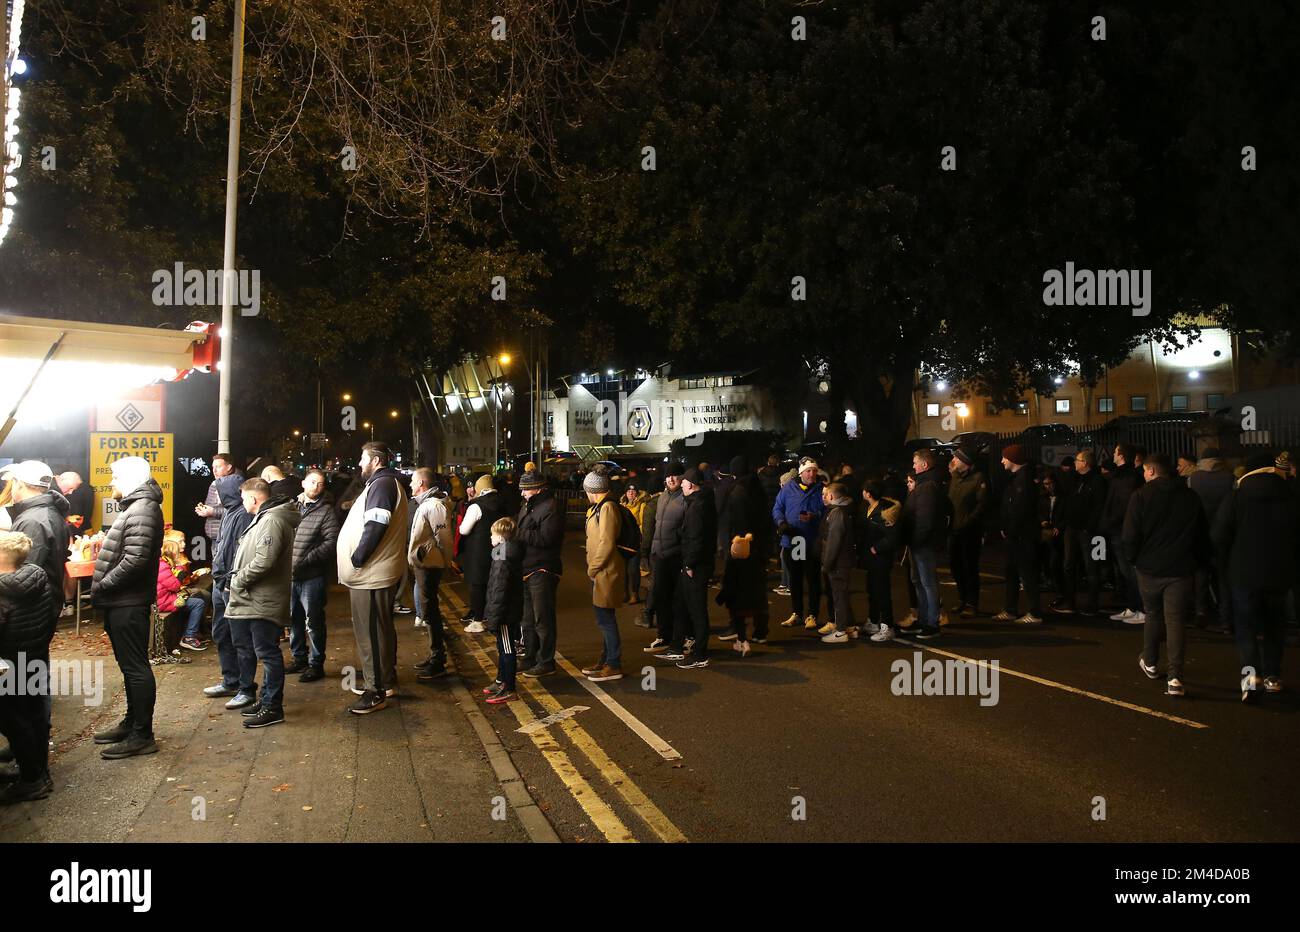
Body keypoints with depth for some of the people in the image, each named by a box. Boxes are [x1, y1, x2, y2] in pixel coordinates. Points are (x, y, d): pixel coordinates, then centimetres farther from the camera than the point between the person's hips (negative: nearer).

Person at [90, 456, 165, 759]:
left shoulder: (142, 509, -17)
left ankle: (142, 735, 2)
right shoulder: (133, 507, 18)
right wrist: (102, 588, 10)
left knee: (135, 666, -4)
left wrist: (101, 586, -15)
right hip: (121, 602, 11)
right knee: (130, 665, 18)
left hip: (128, 605, -11)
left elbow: (134, 560, -26)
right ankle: (131, 722, 30)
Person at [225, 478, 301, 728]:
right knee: (266, 652, 17)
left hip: (264, 601, -11)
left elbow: (264, 560, -27)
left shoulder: (272, 521, -18)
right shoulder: (265, 517, 16)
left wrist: (239, 579, -15)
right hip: (256, 600, 11)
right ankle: (267, 699, 28)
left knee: (267, 652, -4)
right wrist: (239, 579, 12)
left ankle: (272, 707, 3)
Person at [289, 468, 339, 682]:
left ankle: (316, 664, 11)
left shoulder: (327, 511, -7)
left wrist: (305, 560, -21)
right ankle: (299, 658, 31)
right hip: (291, 574, 6)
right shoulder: (293, 507, 12)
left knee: (313, 621, 0)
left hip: (313, 576, -6)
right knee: (294, 619, 17)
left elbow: (332, 542, -16)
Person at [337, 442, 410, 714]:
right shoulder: (384, 483, 19)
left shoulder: (382, 484, -15)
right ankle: (385, 681, 29)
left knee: (371, 632, -6)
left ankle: (377, 691, -1)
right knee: (380, 628, 18)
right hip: (375, 572, 11)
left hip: (372, 573, -11)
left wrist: (356, 559, -18)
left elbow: (375, 527, -24)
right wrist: (357, 559, 17)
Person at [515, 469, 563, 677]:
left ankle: (546, 662, 4)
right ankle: (530, 658, 29)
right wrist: (513, 533, 0)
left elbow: (545, 537, -24)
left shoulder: (551, 508, -14)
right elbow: (521, 532, 21)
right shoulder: (527, 506, 17)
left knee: (542, 619, -4)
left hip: (542, 571, -10)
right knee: (528, 619, 18)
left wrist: (519, 533, -19)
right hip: (526, 569, 10)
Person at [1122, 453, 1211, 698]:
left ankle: (1150, 662, 33)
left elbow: (1130, 534, -10)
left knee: (1153, 615, 18)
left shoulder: (1141, 496, -8)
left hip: (1149, 567, -1)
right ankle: (1174, 677, -9)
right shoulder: (1191, 497, 3)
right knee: (1176, 620, -1)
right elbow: (1203, 535, 8)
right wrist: (1200, 562, 16)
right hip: (1181, 568, 1)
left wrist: (1132, 559, 5)